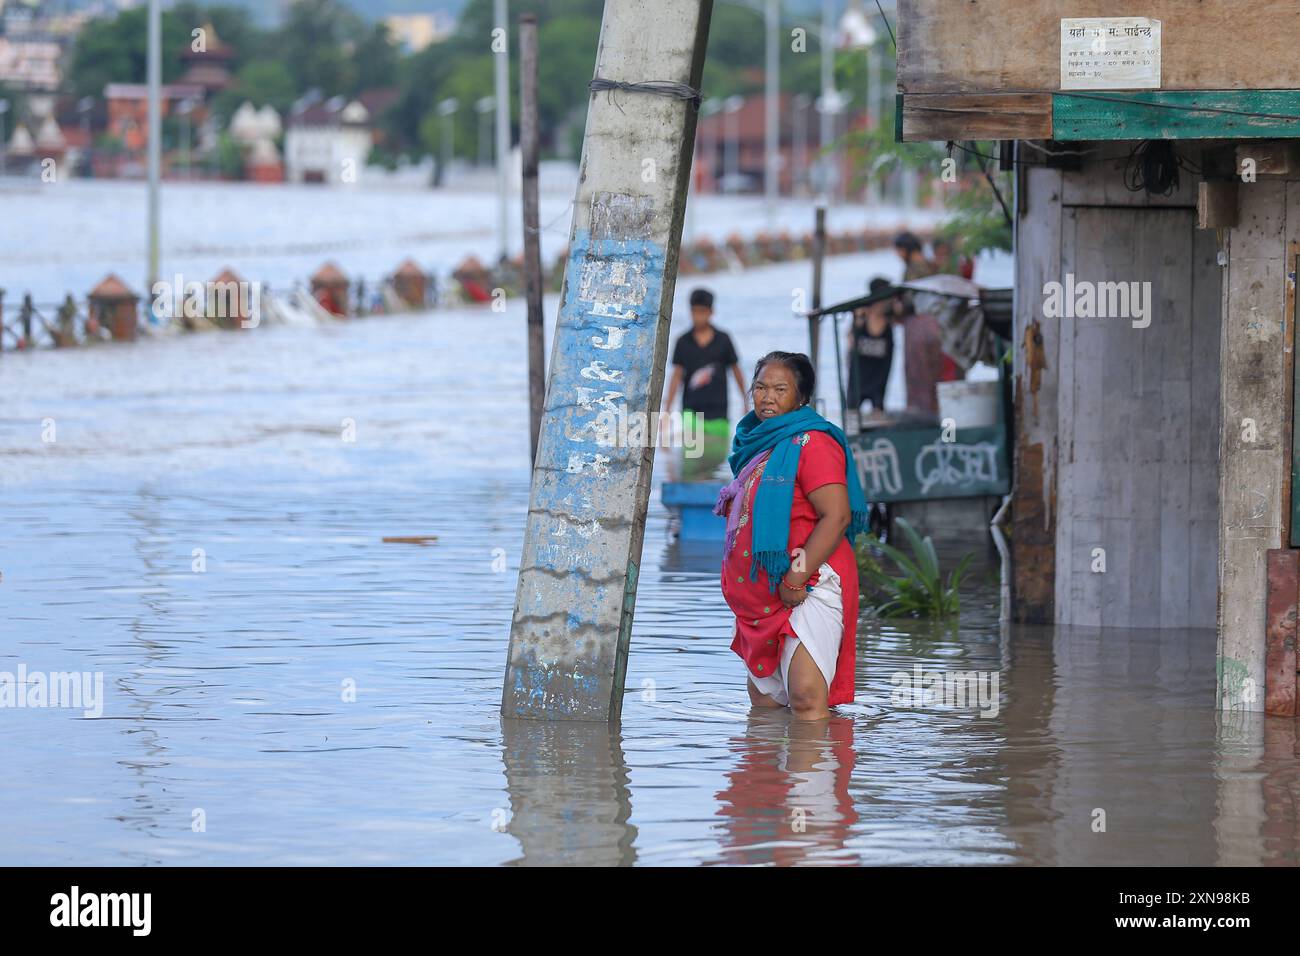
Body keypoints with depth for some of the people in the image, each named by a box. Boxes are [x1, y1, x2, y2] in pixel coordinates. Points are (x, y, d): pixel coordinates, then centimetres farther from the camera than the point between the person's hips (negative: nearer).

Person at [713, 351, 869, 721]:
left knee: (805, 698, -21)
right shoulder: (757, 444, 18)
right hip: (762, 599, 10)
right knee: (762, 699, 13)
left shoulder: (810, 442, -11)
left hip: (808, 588, -10)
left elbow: (837, 516, -20)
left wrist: (796, 579, -22)